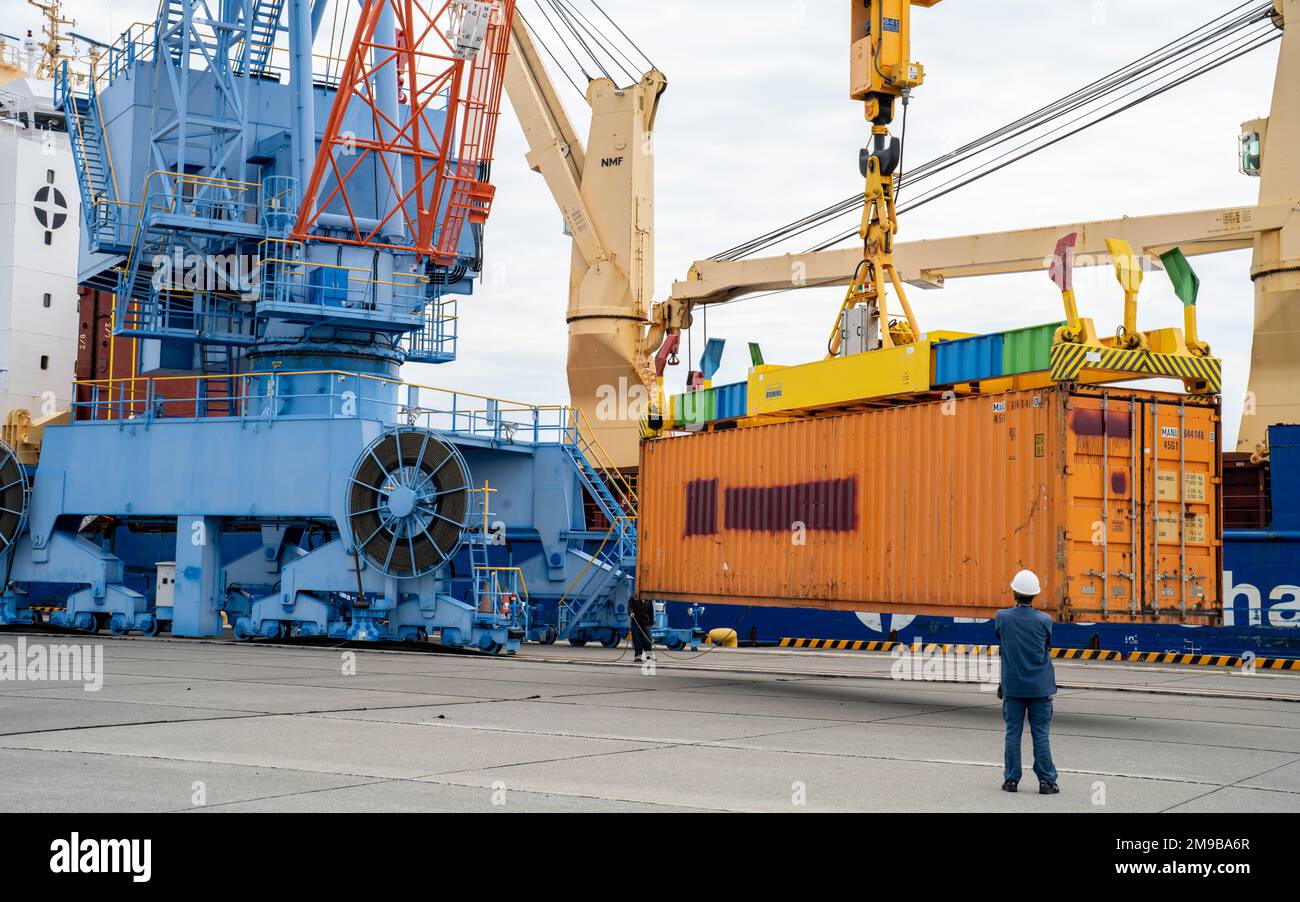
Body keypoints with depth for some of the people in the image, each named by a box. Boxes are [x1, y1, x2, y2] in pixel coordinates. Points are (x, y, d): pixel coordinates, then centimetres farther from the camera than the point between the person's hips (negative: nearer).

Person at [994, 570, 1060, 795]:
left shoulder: (1002, 617, -7)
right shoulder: (1044, 620, -8)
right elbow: (1048, 647, 8)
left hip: (1013, 686, 1)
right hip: (1039, 686, -1)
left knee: (1013, 733, 7)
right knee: (1040, 734, 3)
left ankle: (1011, 779, 10)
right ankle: (1046, 781, 4)